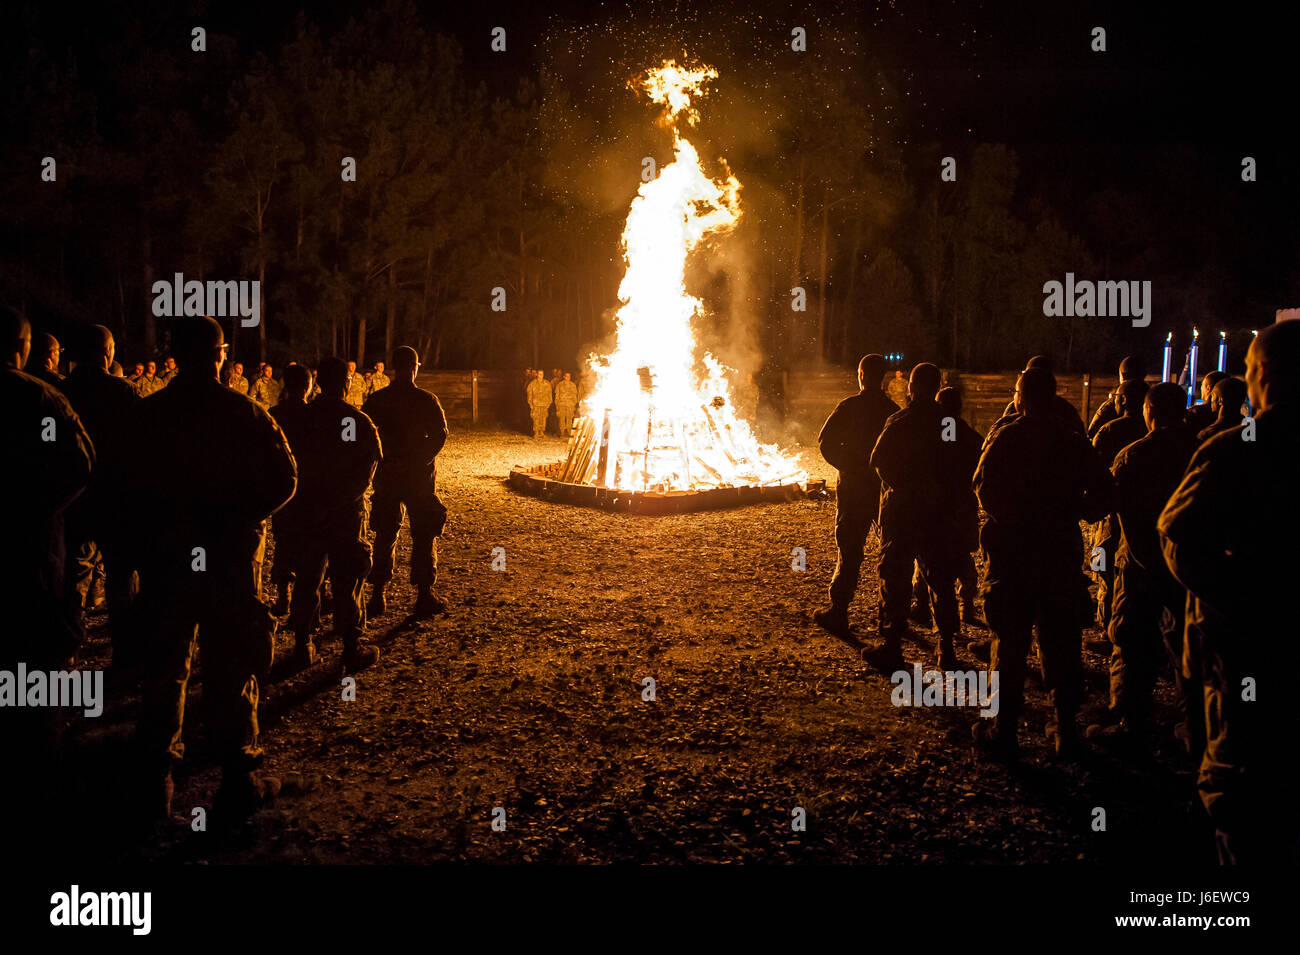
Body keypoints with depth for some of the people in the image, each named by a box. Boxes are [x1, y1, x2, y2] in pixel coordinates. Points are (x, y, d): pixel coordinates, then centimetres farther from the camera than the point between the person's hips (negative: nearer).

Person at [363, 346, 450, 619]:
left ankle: (377, 596, 11)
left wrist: (378, 463, 5)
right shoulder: (426, 400, -6)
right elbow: (440, 435, -13)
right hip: (420, 477, -2)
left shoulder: (376, 400, 1)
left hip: (387, 475, 3)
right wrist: (420, 459, -7)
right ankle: (423, 596, 7)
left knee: (384, 535, 12)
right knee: (424, 536, 7)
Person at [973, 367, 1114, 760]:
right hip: (1061, 552, 3)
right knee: (1061, 643, 12)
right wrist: (1068, 515, 10)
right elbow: (1103, 494, -1)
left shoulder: (1004, 438, -7)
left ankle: (1004, 731, 9)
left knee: (1009, 643, 5)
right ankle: (1065, 730, 18)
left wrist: (1012, 519, -2)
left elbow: (984, 489, -17)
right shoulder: (1074, 441, 2)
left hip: (1012, 553, -3)